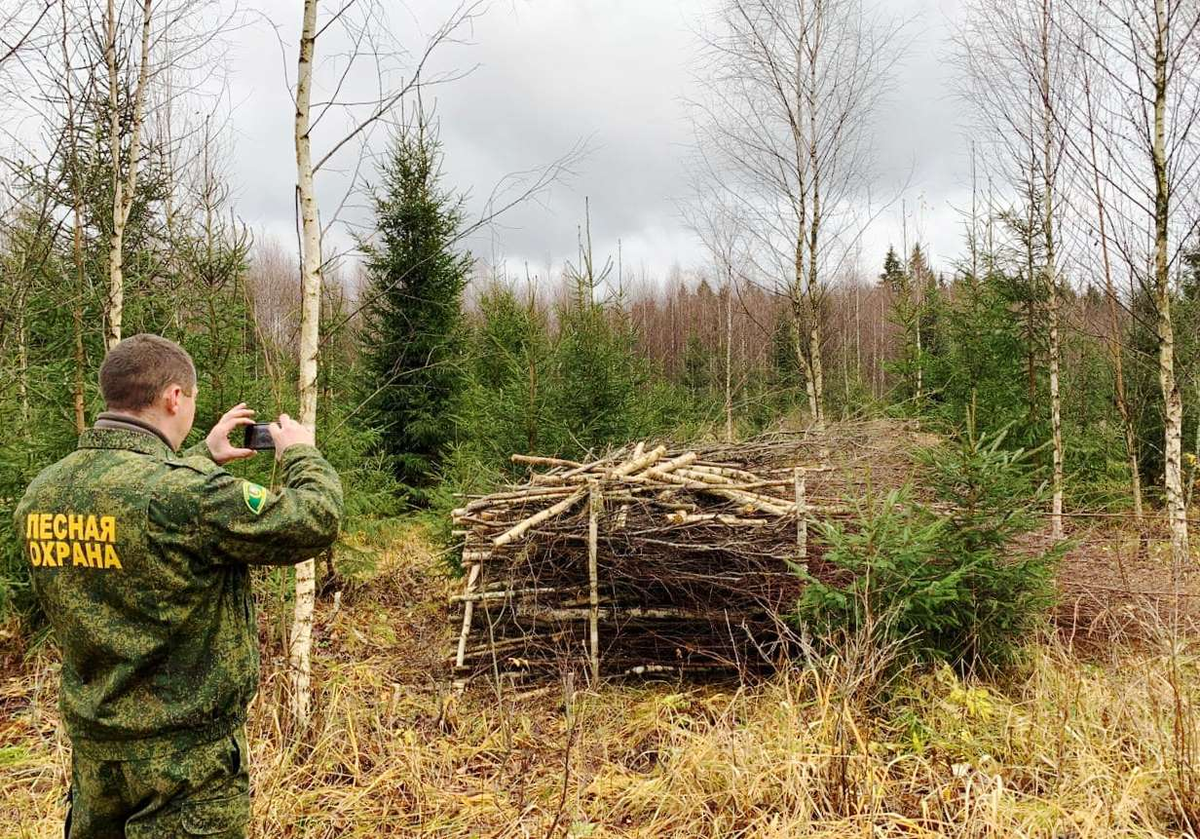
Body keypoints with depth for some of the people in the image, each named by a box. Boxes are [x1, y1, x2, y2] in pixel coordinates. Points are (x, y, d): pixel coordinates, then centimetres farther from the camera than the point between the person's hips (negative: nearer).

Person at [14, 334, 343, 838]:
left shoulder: (40, 495, -1)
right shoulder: (191, 492, -25)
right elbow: (315, 522, -18)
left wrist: (203, 458, 21)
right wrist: (301, 453, 0)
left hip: (92, 749, 7)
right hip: (188, 760, -7)